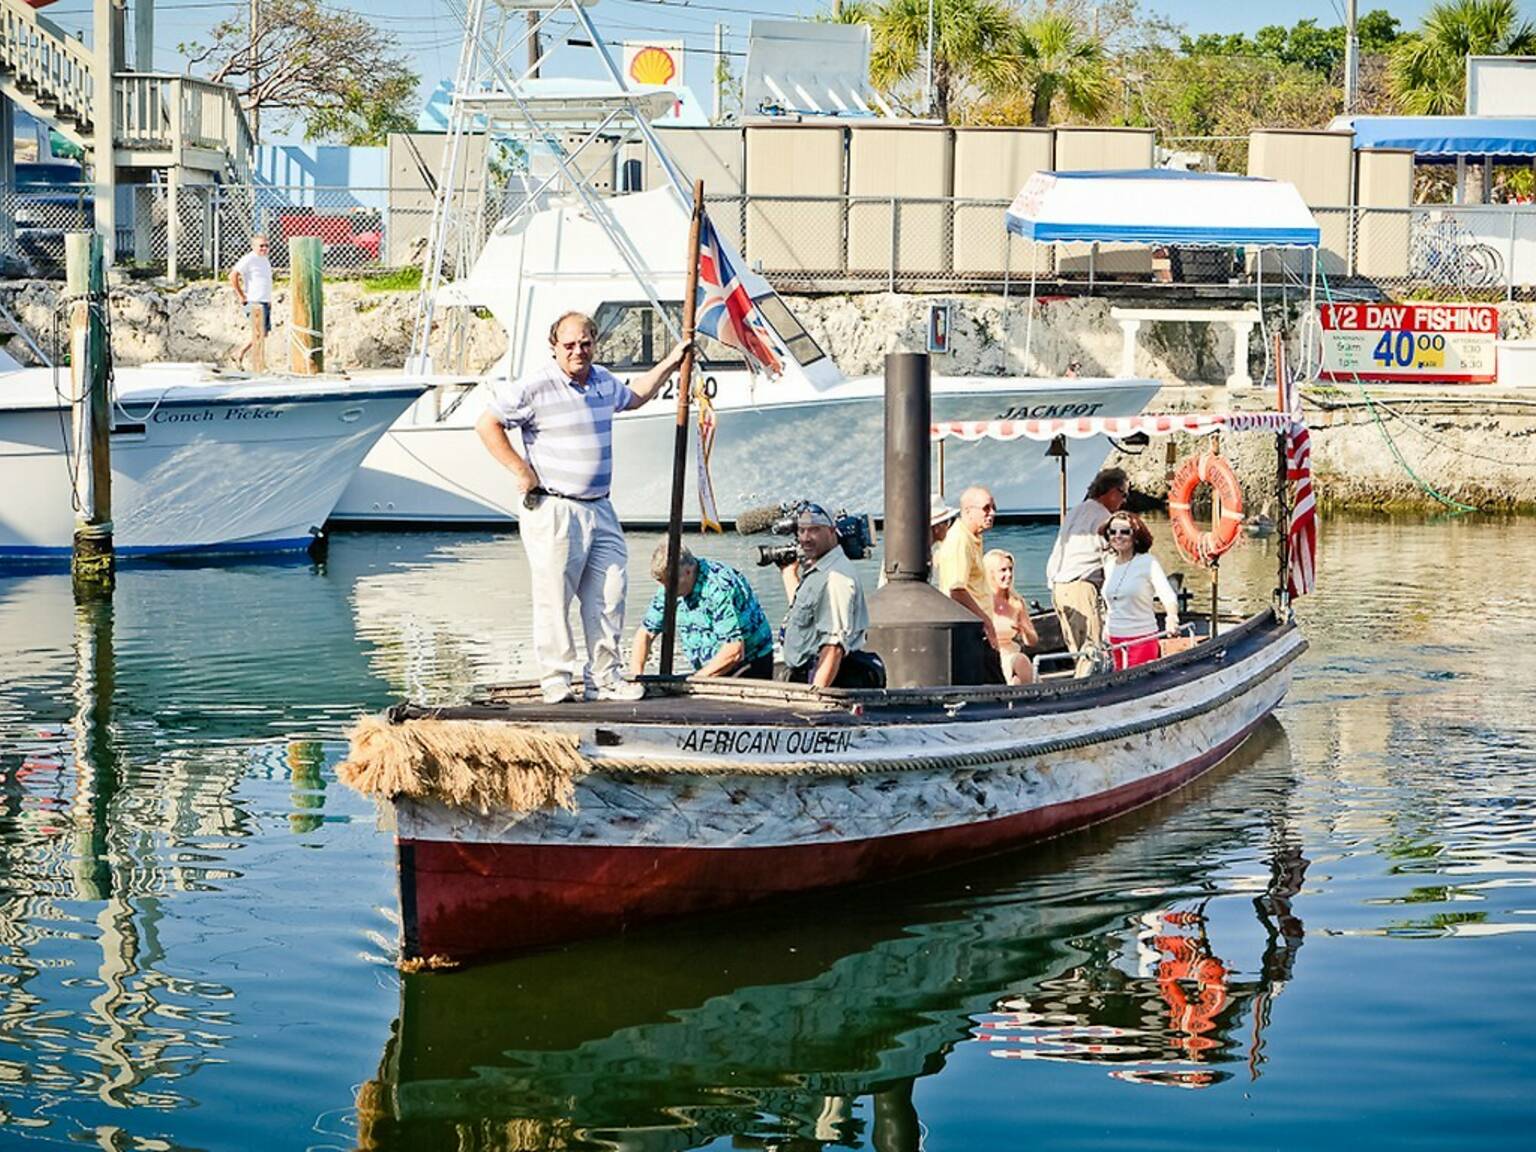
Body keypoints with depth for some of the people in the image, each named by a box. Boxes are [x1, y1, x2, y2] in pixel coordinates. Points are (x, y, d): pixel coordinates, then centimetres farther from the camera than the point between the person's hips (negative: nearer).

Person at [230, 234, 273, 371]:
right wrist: (241, 297, -16)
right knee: (258, 335, -7)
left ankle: (239, 354, 24)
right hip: (255, 302, -9)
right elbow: (233, 276, -18)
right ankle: (259, 367, -3)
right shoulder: (249, 259, -11)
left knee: (264, 333, 12)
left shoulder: (265, 260, 16)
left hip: (266, 302, 9)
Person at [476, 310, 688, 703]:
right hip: (552, 509, -7)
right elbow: (487, 424, -7)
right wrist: (521, 471, -10)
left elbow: (633, 397, 36)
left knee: (610, 594, 5)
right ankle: (556, 681, 4)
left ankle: (603, 678, 14)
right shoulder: (536, 387, -10)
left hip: (599, 509, 7)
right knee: (554, 598, -4)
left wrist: (669, 364, 33)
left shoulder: (603, 381, 13)